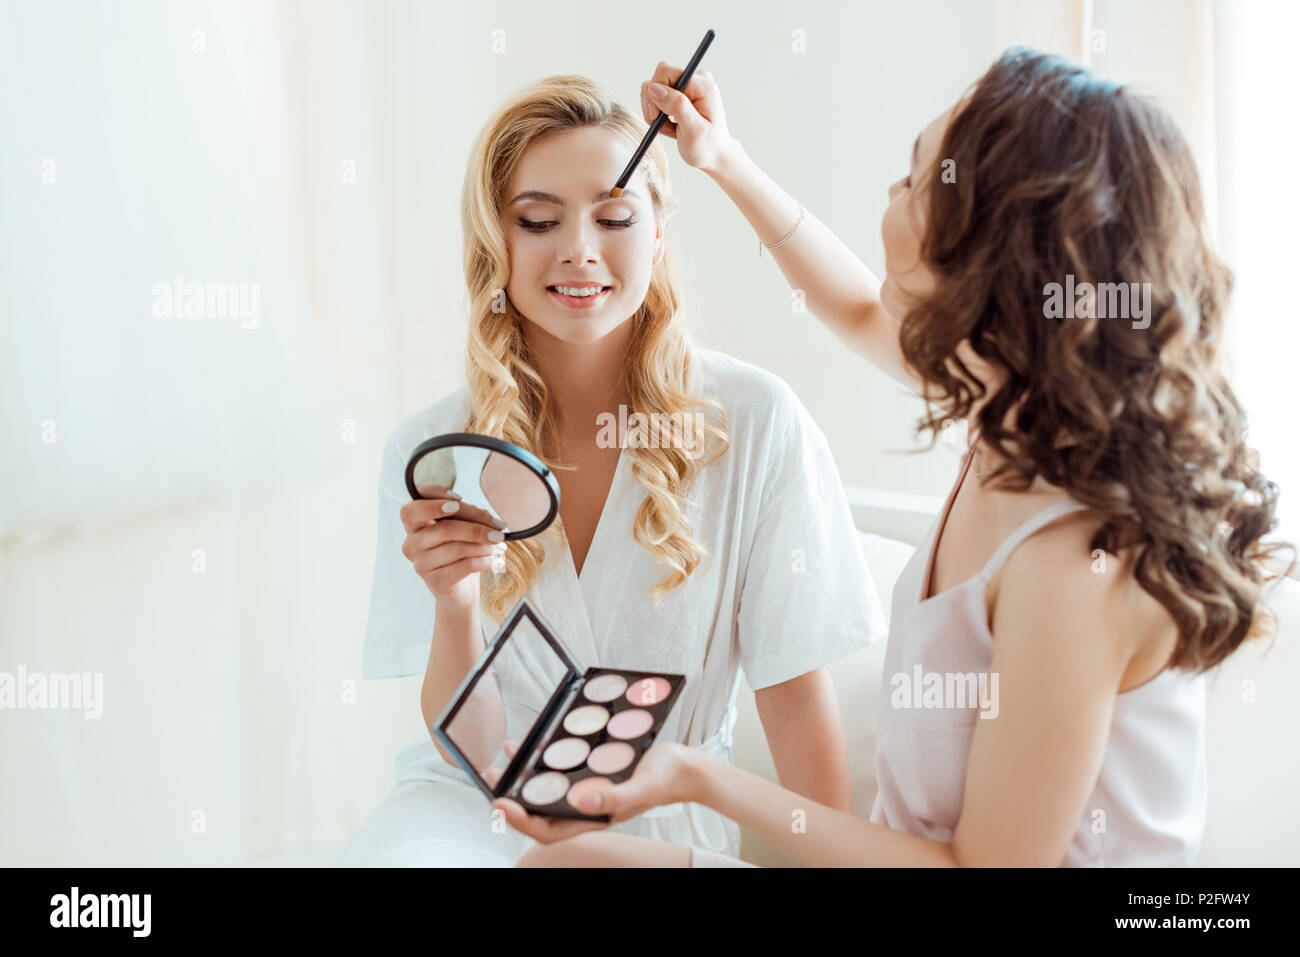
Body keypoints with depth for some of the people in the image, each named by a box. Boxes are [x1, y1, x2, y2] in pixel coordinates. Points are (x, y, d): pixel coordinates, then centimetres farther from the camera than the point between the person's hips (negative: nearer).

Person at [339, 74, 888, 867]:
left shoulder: (754, 421, -10)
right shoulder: (430, 452, -5)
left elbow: (797, 698, -4)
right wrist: (454, 606, -24)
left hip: (669, 814, 0)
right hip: (484, 805, 0)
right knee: (387, 852, -32)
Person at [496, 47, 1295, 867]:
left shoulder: (1075, 563, -32)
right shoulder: (1026, 406, -4)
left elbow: (992, 863, -25)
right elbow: (861, 311, 19)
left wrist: (700, 780, -24)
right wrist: (725, 160, 17)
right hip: (915, 844, 8)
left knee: (567, 858, -8)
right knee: (563, 854, 7)